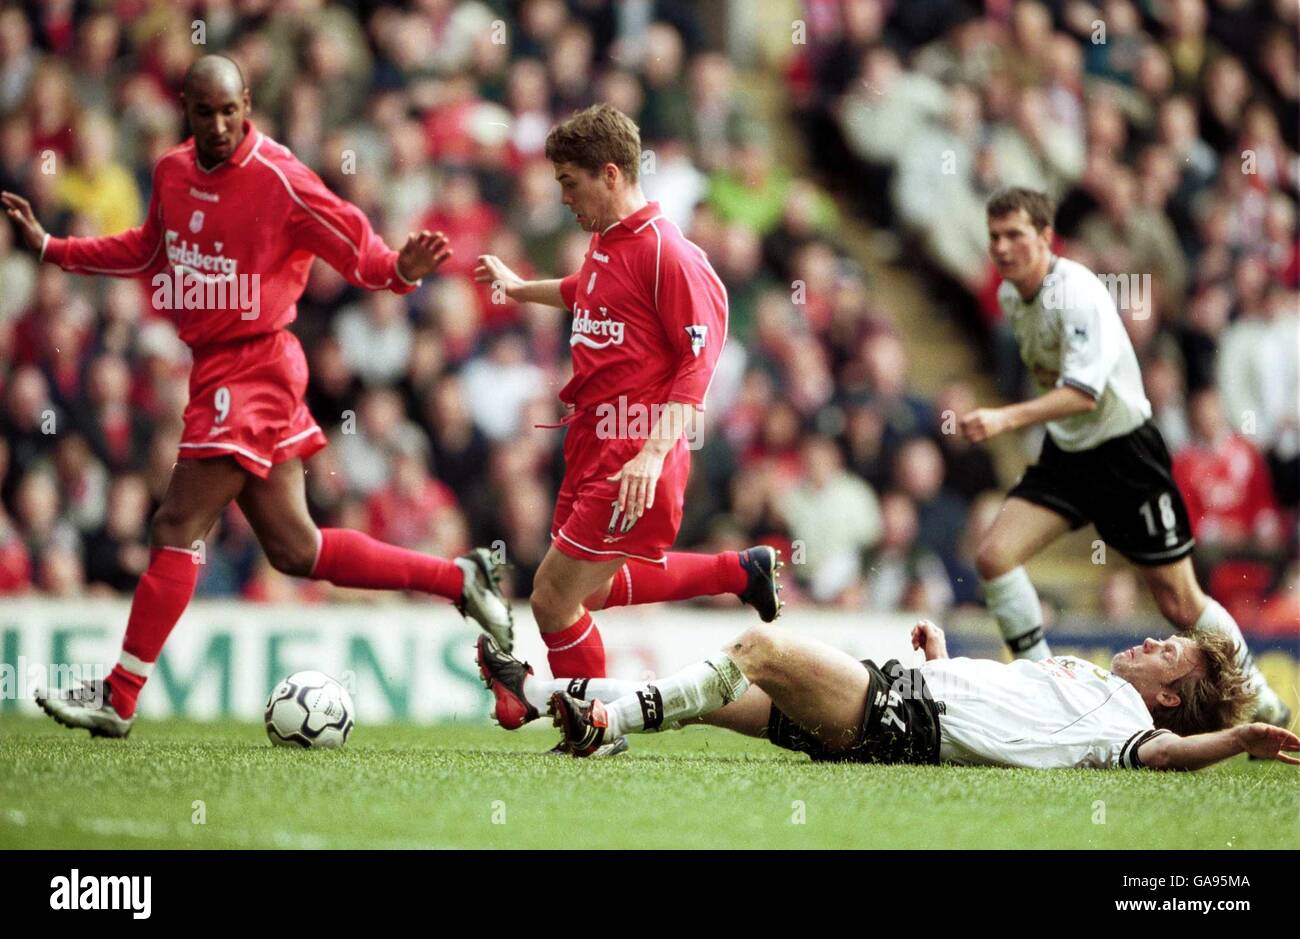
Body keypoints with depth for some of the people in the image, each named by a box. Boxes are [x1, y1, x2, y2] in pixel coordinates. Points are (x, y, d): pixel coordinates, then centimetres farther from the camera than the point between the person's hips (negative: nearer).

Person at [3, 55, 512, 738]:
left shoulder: (280, 181, -14)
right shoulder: (172, 173, 7)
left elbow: (358, 251, -11)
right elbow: (147, 252, 25)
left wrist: (401, 270, -33)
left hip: (253, 367, -8)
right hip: (215, 367, 8)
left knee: (178, 527, -8)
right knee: (294, 550, 10)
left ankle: (119, 698, -3)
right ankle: (459, 579, 20)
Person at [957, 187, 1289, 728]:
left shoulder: (1079, 294, -24)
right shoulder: (1009, 296, 2)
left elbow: (1084, 393, -34)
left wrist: (1006, 419, -45)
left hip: (1125, 454, -7)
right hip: (1065, 455, 7)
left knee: (1179, 603, -1)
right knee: (993, 556, -14)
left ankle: (1260, 699, 21)